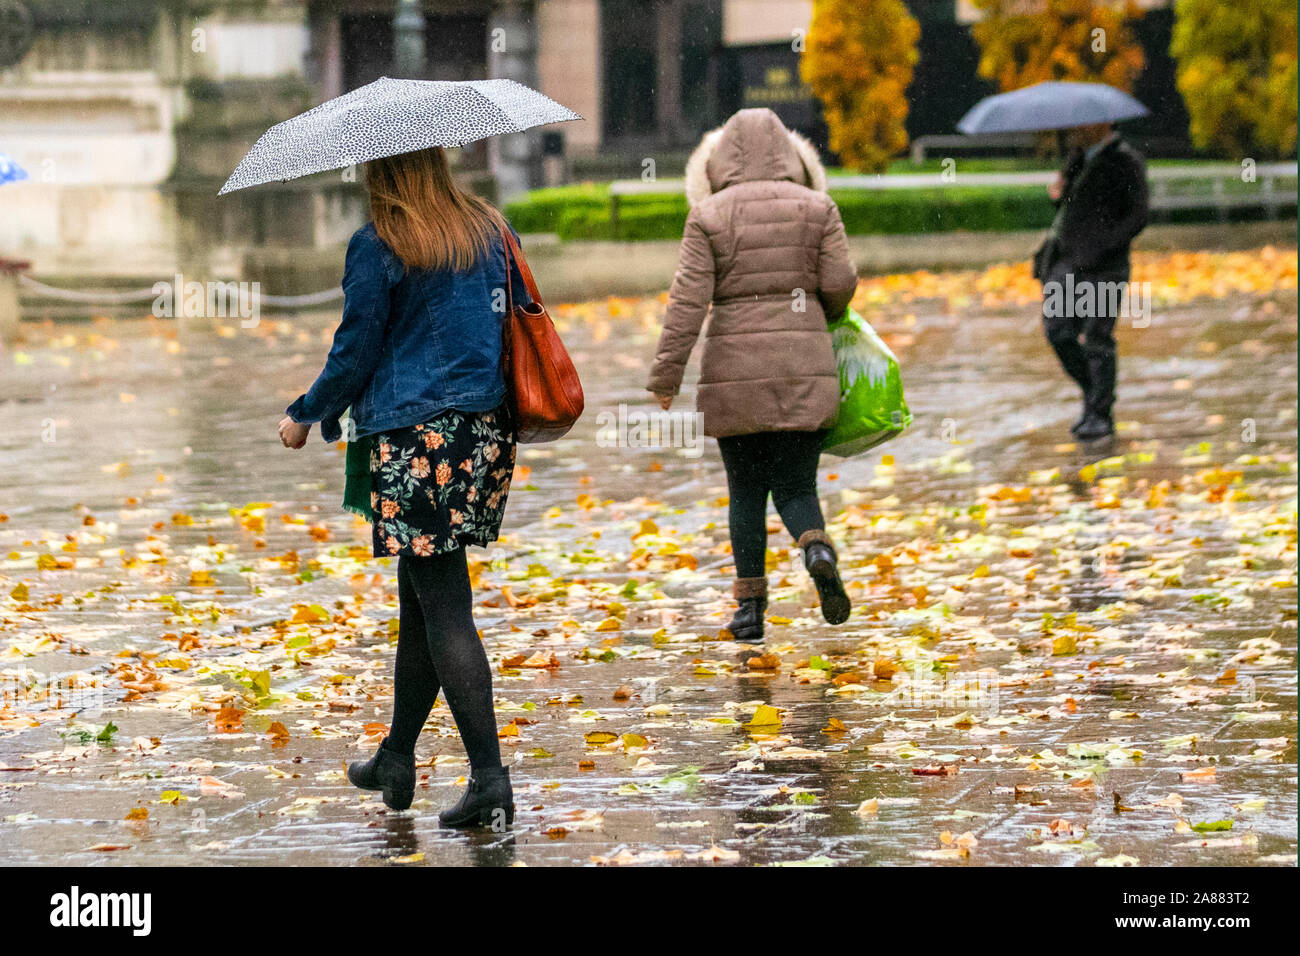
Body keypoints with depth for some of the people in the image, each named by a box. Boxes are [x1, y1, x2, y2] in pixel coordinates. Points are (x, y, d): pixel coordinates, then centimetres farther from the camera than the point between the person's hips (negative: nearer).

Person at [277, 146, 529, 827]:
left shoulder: (378, 247, -8)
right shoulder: (489, 229, 9)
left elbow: (356, 353, -5)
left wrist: (304, 416, 9)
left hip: (414, 438, -6)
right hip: (486, 433, 7)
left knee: (443, 605, -6)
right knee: (421, 595, 18)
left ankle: (490, 779, -12)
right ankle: (397, 759, 26)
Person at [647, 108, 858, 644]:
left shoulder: (709, 216, -3)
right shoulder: (816, 208, 1)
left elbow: (688, 300, -6)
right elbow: (840, 284, -1)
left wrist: (666, 378, -3)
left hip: (734, 371, -1)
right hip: (804, 367, 1)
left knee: (745, 491, 10)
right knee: (796, 486, 7)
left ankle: (750, 607, 8)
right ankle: (818, 551, -24)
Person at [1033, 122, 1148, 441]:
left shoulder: (1126, 162, -6)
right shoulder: (1080, 155, 17)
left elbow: (1137, 217, -11)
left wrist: (1099, 249, -20)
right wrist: (1058, 192, 3)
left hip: (1102, 266, -7)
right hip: (1065, 260, 7)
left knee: (1096, 338, -6)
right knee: (1058, 331, -1)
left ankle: (1101, 415, 4)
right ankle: (1094, 395, 17)